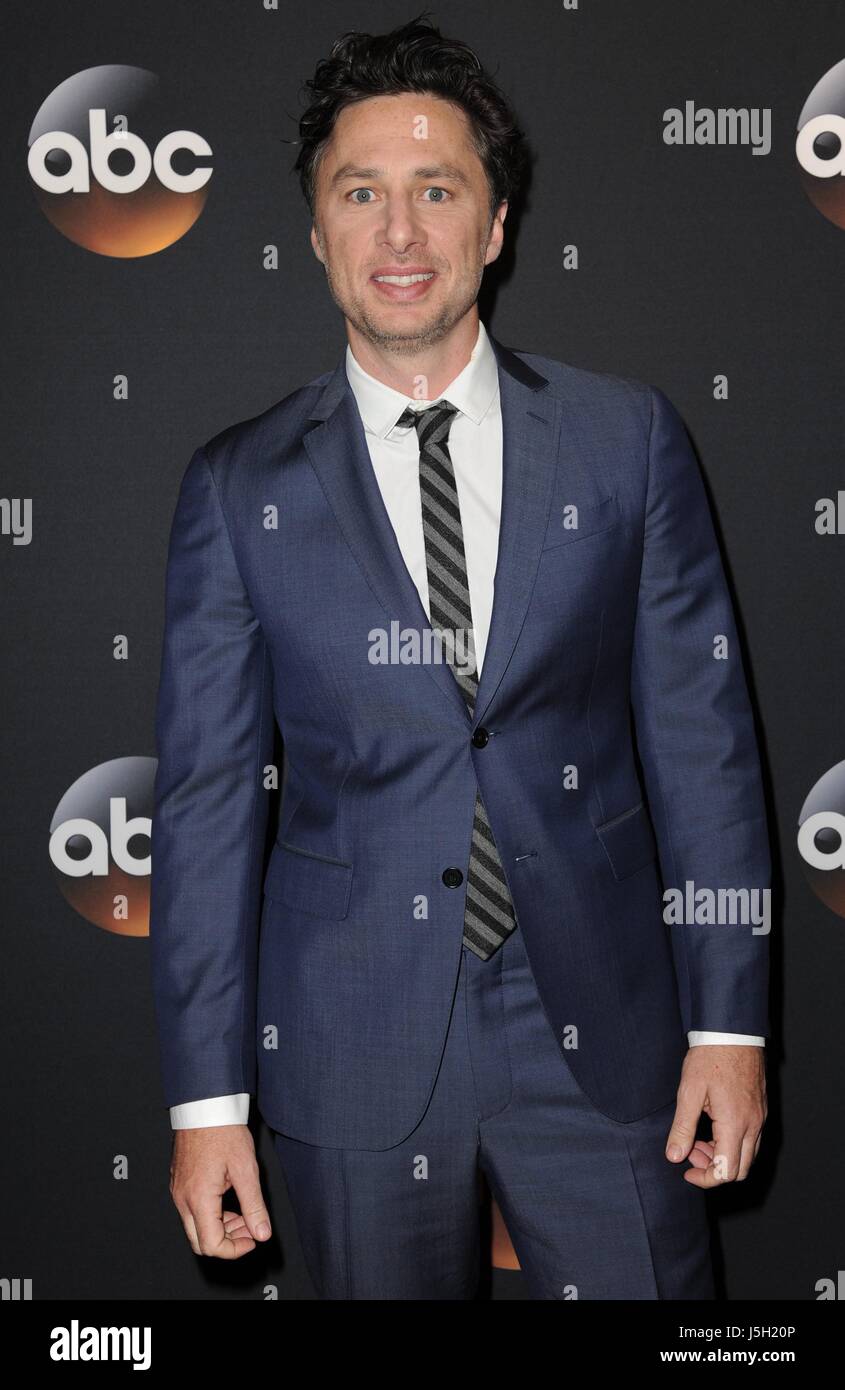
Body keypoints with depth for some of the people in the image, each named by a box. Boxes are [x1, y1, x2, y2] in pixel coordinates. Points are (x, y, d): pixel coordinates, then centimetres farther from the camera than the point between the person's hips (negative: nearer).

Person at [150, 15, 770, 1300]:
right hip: (355, 1050, 0)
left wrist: (729, 1023, -2)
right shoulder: (239, 488, 0)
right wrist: (208, 1098, -3)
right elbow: (207, 797, 0)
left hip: (601, 1040, 0)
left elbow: (701, 736, 1)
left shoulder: (628, 438, 0)